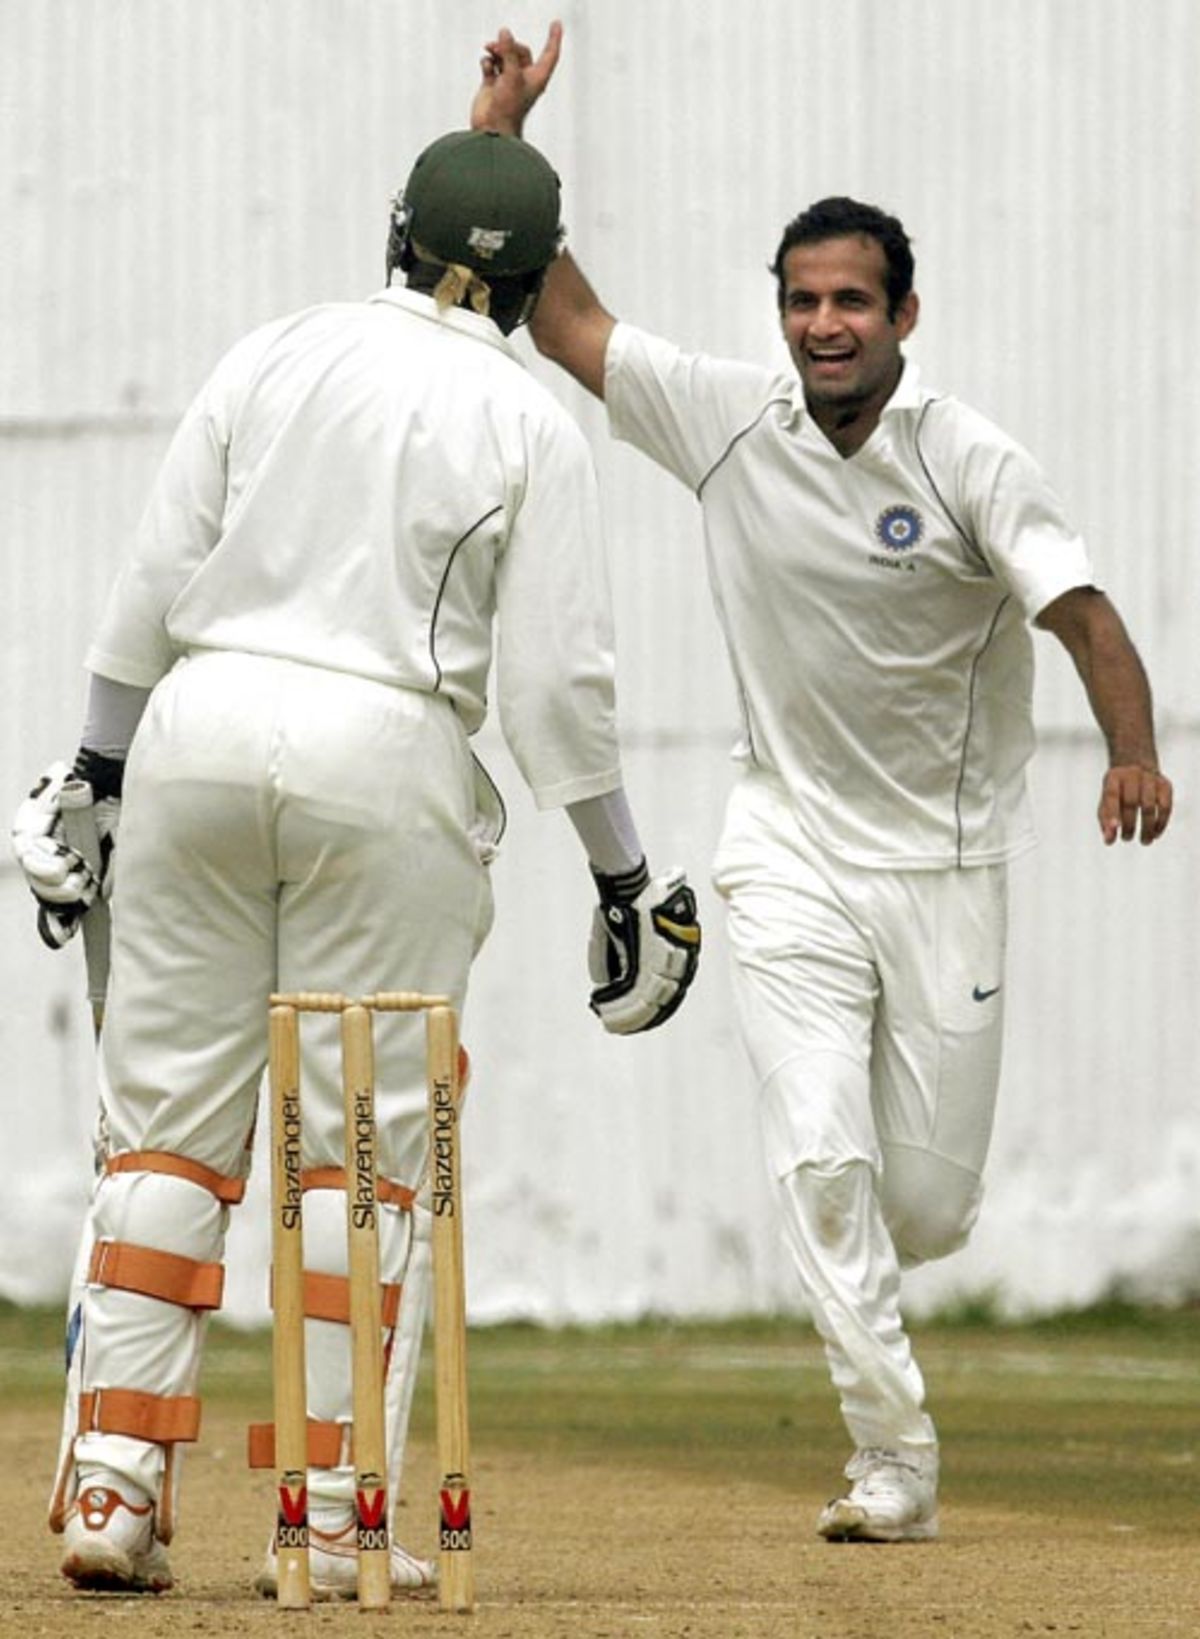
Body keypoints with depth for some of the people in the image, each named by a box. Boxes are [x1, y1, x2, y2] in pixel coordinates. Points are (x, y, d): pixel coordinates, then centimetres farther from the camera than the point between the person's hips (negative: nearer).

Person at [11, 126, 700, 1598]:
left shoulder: (275, 357, 8)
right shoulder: (528, 426, -1)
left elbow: (155, 579, 5)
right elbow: (556, 678, -4)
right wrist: (623, 871, 5)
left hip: (201, 729, 3)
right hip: (389, 758, -3)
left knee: (167, 1120, 7)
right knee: (364, 1141, 4)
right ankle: (335, 1514, 2)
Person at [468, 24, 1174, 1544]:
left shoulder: (968, 461, -12)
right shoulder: (729, 420, -4)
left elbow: (1084, 613, -21)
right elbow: (560, 316, 0)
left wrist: (1132, 756, -40)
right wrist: (501, 134, -9)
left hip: (944, 864, -1)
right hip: (790, 853, 1)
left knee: (926, 1207, 4)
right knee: (822, 1163, -14)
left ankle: (852, 1281, 41)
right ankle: (892, 1461, -9)